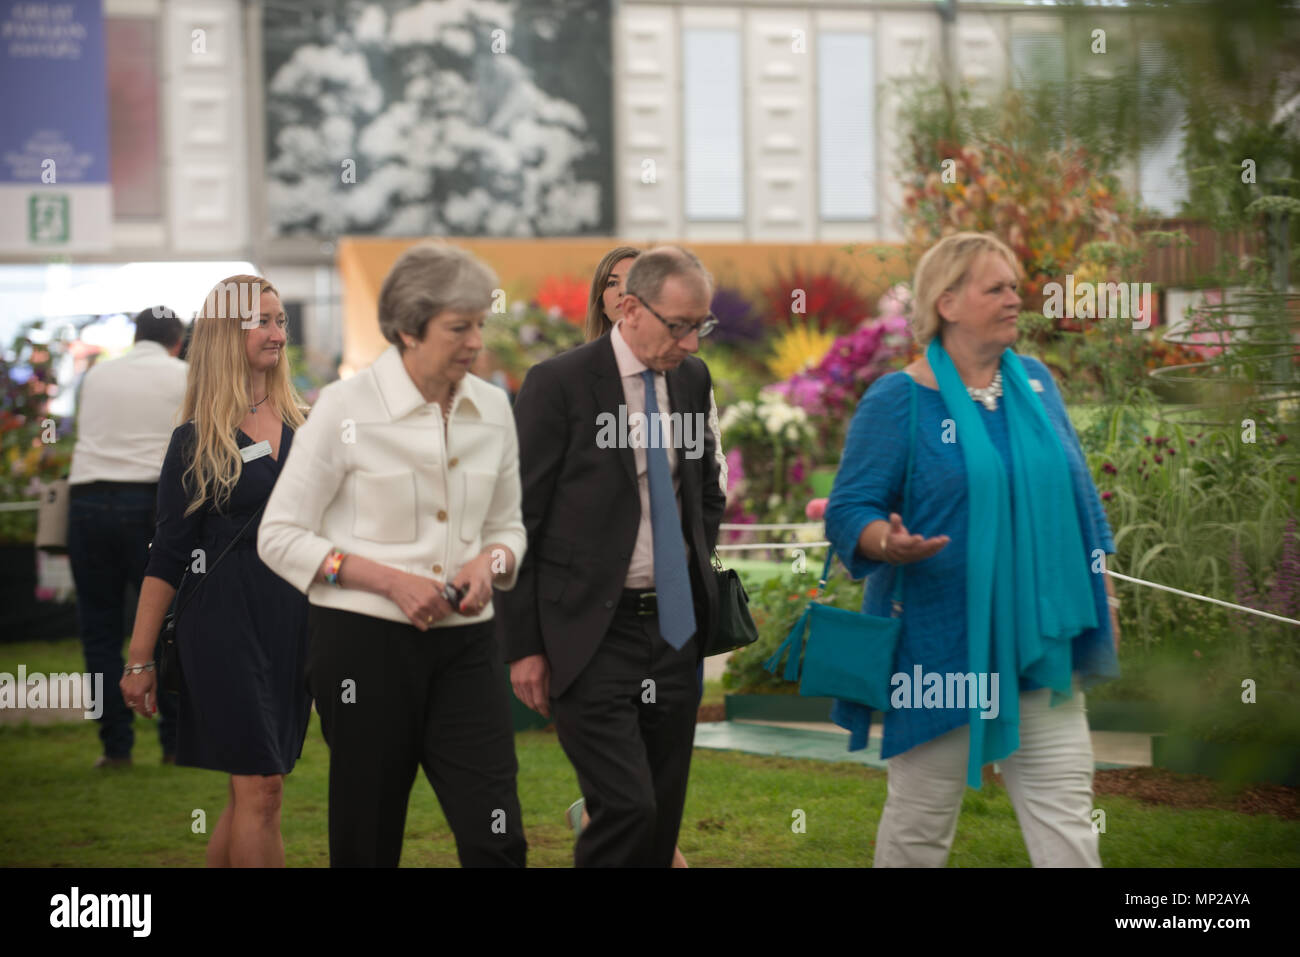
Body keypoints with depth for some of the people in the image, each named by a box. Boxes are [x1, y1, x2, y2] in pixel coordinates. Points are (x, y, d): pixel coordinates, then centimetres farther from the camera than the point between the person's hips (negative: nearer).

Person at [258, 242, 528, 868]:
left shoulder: (492, 408, 6)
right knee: (368, 844, 5)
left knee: (496, 839, -7)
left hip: (464, 643, 4)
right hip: (366, 643, -3)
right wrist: (392, 580, -16)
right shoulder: (345, 407, -8)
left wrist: (490, 562, -5)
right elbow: (280, 536, -6)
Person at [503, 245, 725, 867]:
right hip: (592, 635, -6)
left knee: (663, 816, 7)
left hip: (673, 627, 6)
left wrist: (697, 572, 11)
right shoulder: (559, 384, -9)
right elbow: (517, 519, -8)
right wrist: (524, 646, -9)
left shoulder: (691, 379, 8)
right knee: (626, 808, -16)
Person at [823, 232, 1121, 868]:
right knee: (921, 819, 5)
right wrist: (887, 542, -30)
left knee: (1065, 812, 0)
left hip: (1039, 642, 5)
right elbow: (848, 510, -8)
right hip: (940, 644, -4)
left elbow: (1076, 489, 18)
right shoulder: (898, 401, -7)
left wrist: (1101, 594, 15)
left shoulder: (1034, 382, 10)